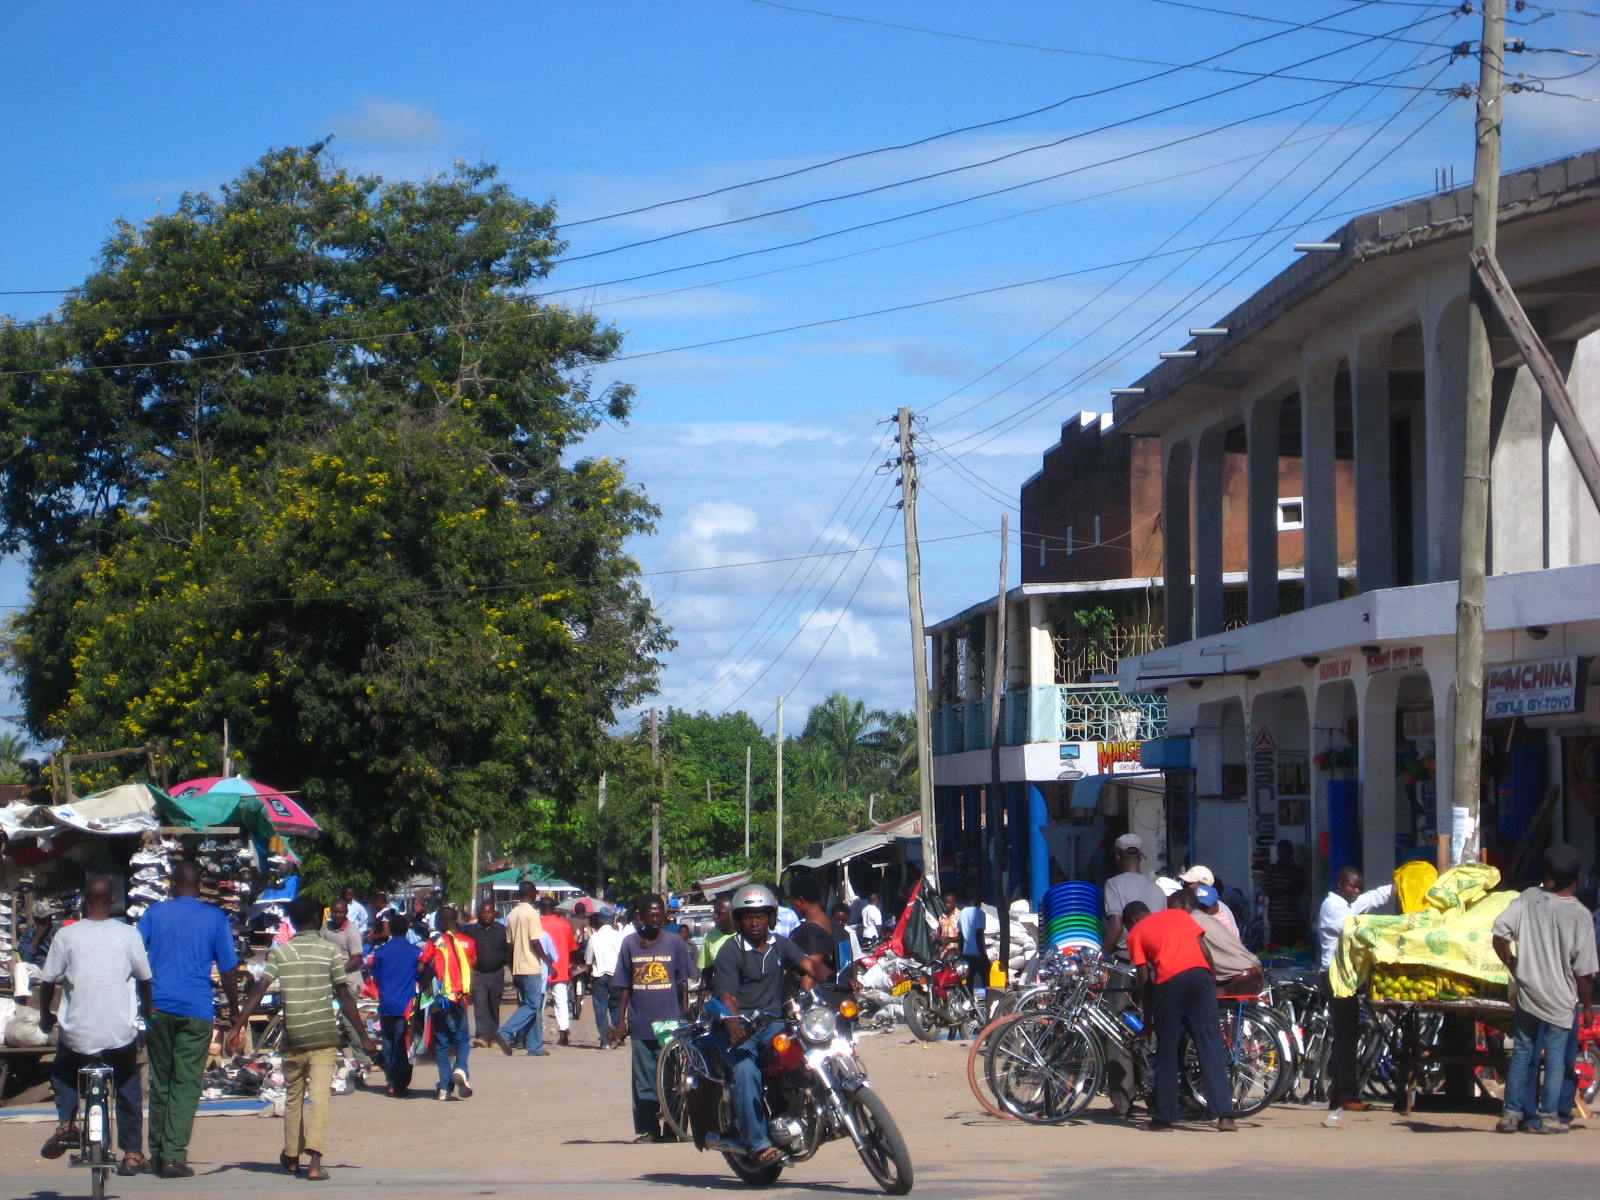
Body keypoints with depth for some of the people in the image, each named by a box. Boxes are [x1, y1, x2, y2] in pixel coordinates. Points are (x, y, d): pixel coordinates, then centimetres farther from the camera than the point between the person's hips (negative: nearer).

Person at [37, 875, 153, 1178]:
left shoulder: (66, 935, -5)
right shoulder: (128, 934, -3)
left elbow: (48, 981, 0)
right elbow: (145, 978, 7)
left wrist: (45, 1016, 19)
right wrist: (146, 1011, 26)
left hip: (77, 1033, 0)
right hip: (121, 1033, 0)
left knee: (63, 1072, 29)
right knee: (128, 1089, 20)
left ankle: (65, 1124, 8)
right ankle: (132, 1154, 18)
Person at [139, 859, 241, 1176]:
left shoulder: (154, 913, 6)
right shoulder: (214, 918, 2)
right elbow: (228, 968, 2)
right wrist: (234, 1009, 12)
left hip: (158, 1007, 2)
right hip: (197, 1010, -2)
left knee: (159, 1082, 12)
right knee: (186, 1083, -2)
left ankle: (157, 1153, 15)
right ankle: (174, 1154, -11)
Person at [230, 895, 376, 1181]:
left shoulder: (279, 952, 3)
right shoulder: (331, 951, -1)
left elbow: (259, 991, -8)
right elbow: (344, 997, -3)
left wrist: (237, 1027, -10)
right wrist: (364, 1037, 1)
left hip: (293, 1038, 2)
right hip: (324, 1037, -2)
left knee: (293, 1096, 18)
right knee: (320, 1096, -6)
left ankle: (291, 1157, 29)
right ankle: (315, 1161, -19)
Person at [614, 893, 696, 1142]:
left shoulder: (675, 943, 6)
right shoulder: (630, 944, 8)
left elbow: (683, 983, 9)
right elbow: (623, 986, 11)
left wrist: (686, 1016, 5)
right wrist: (621, 1019, 7)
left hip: (670, 1022, -1)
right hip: (640, 1025, 1)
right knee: (644, 1080, 3)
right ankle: (646, 1129, 8)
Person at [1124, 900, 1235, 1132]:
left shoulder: (1135, 933, 18)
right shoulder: (1179, 914, 27)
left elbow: (1145, 978, 12)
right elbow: (1204, 949, 16)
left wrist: (1147, 1018, 19)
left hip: (1168, 982, -2)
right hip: (1200, 974, 2)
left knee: (1166, 1051, 9)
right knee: (1211, 1046, 0)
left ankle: (1163, 1117, 12)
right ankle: (1224, 1115, -9)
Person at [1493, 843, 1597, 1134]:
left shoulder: (1529, 898, -6)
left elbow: (1500, 932, -10)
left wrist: (1512, 965, 5)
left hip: (1527, 994, 3)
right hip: (1560, 999, -3)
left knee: (1522, 1053, 12)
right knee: (1555, 1058, 8)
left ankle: (1512, 1113, 13)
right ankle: (1547, 1117, 10)